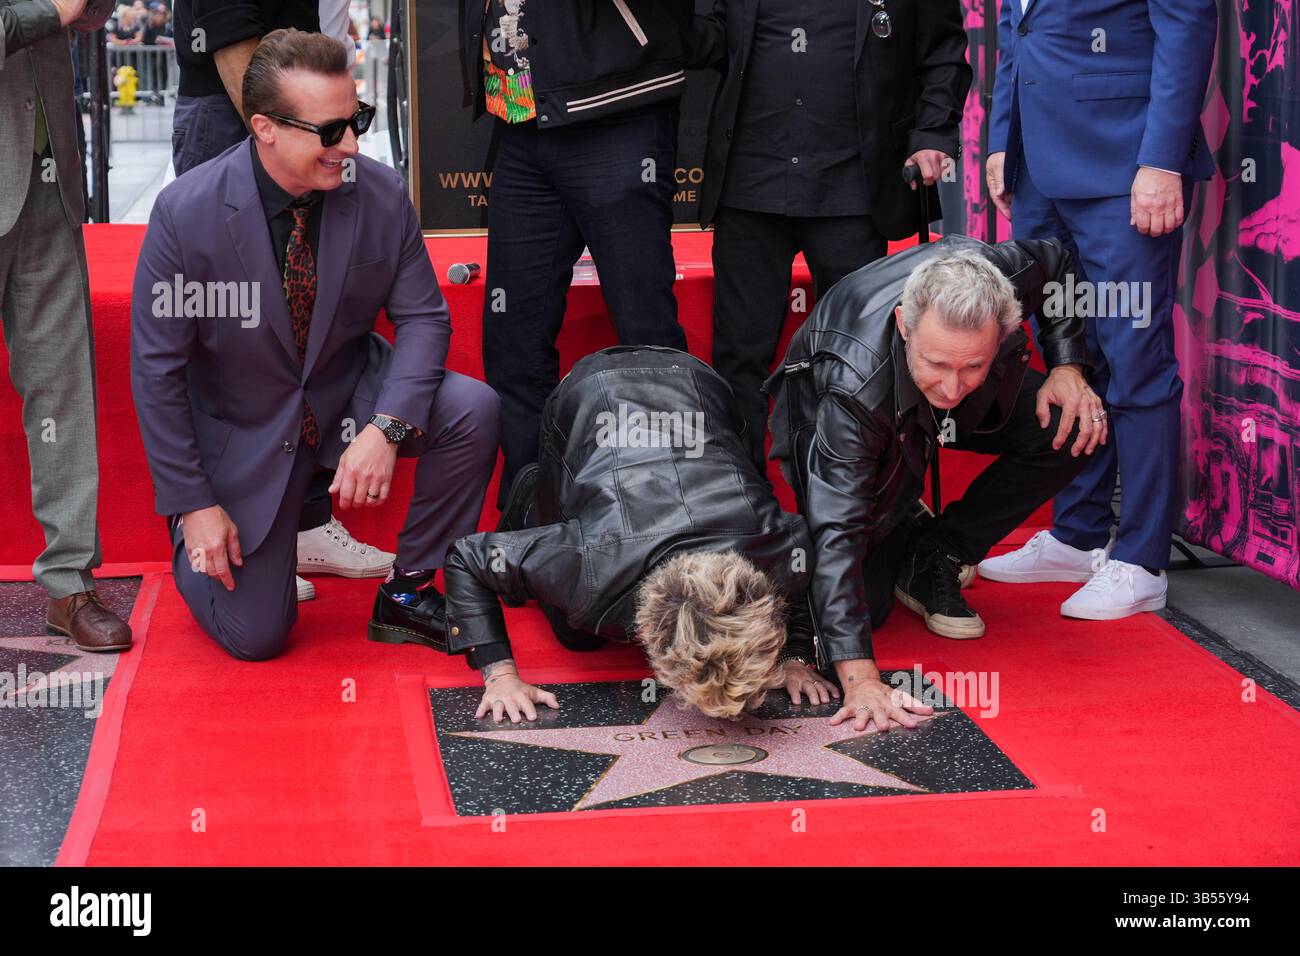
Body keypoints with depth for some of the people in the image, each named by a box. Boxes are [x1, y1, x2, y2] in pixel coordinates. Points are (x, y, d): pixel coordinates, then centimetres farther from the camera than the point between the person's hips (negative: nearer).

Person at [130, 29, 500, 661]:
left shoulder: (382, 194, -16)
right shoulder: (185, 214, -23)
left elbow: (422, 318, -8)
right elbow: (156, 367, -15)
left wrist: (387, 427, -27)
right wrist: (192, 504, -15)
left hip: (352, 394, 3)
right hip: (246, 433, -3)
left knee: (472, 409, -25)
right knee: (255, 638, -4)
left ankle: (409, 586, -4)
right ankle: (194, 536, 30)